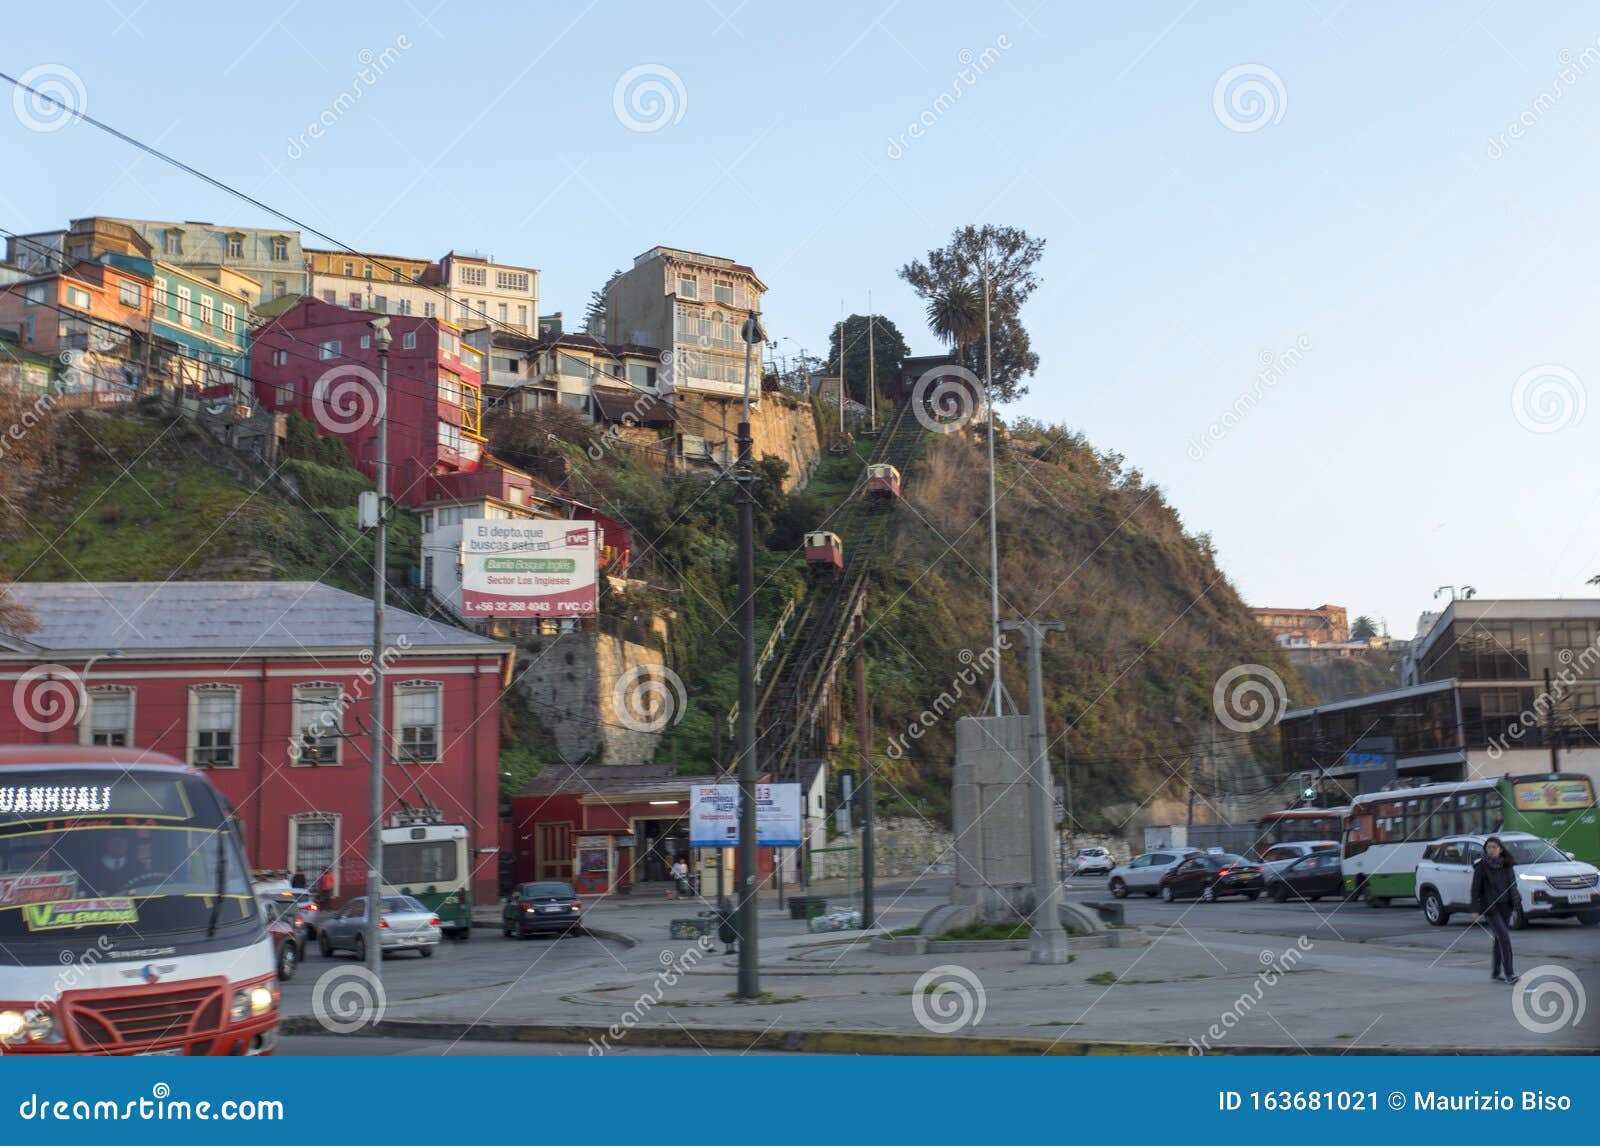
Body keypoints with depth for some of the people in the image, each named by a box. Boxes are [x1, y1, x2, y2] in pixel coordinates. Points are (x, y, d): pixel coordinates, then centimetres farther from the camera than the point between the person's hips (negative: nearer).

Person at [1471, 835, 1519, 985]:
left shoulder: (1507, 865, 5)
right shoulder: (1481, 866, -6)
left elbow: (1513, 886, 10)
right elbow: (1475, 890, -5)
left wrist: (1515, 905, 0)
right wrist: (1476, 911, -11)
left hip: (1505, 906, 4)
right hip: (1489, 908, -4)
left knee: (1500, 939, 10)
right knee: (1504, 938, -15)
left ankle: (1496, 972, 22)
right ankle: (1509, 974, -15)